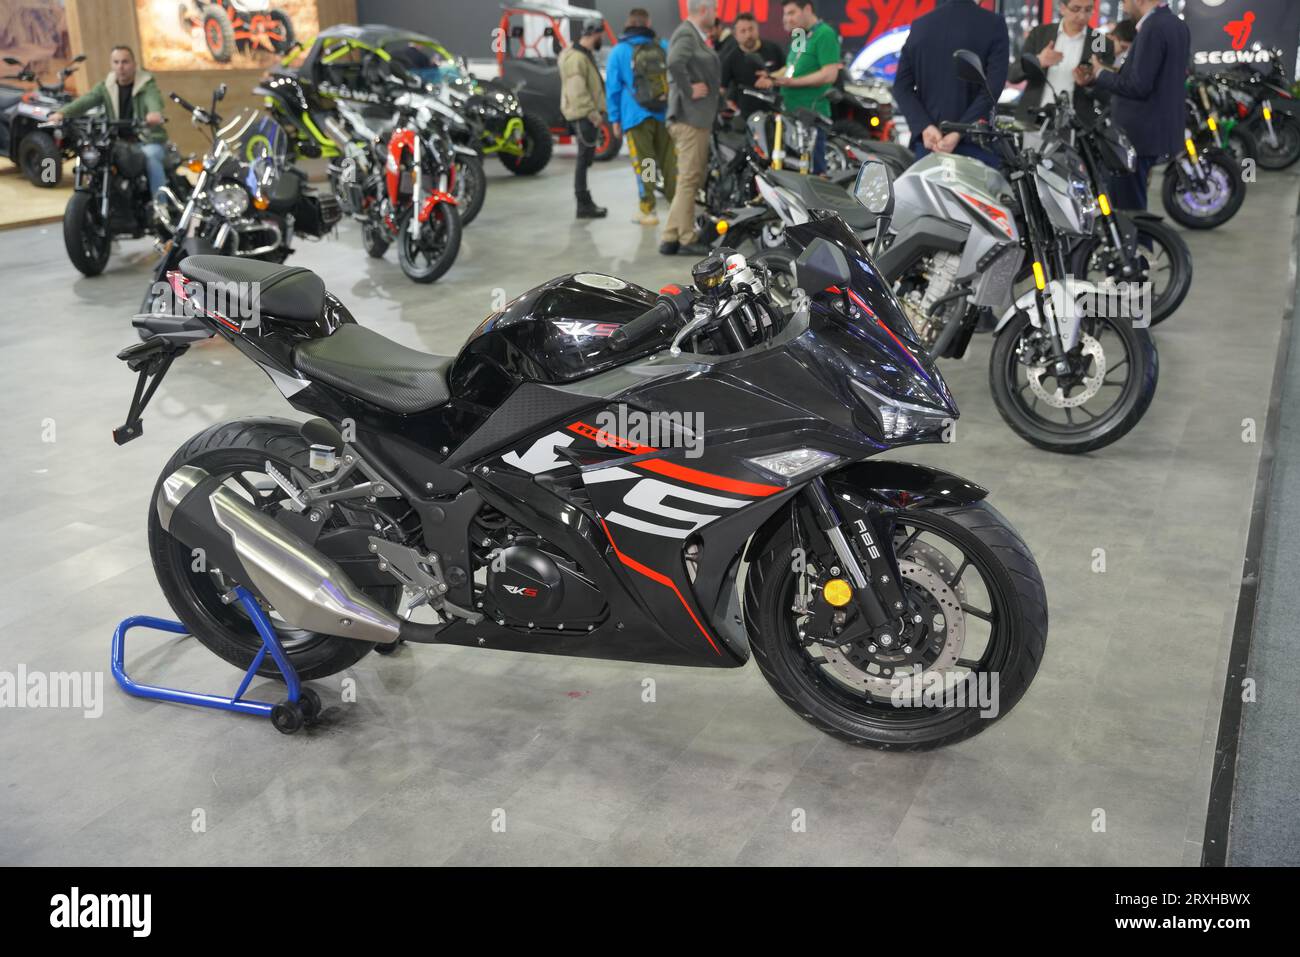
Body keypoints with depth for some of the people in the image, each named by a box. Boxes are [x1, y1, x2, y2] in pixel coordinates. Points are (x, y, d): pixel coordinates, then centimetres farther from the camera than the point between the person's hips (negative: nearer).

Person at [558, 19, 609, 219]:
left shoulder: (586, 54, 17)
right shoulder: (576, 58, -16)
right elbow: (577, 92, -22)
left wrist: (597, 112, 16)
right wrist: (594, 114, -20)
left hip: (589, 115, 10)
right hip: (584, 116, -10)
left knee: (586, 159, 14)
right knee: (584, 160, -7)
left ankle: (585, 201, 22)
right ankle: (584, 205, -3)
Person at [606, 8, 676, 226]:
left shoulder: (619, 51, 1)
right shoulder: (664, 47, 8)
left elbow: (613, 87, 1)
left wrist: (614, 118, 6)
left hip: (637, 117, -2)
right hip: (665, 115, 3)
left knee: (643, 163, 1)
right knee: (669, 161, 6)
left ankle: (648, 211, 1)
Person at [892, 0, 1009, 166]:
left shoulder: (920, 25, 8)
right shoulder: (994, 24, -4)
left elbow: (902, 86, 2)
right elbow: (993, 88, -14)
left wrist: (925, 127, -8)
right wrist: (959, 132, -16)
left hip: (927, 140, 4)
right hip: (974, 141, -4)